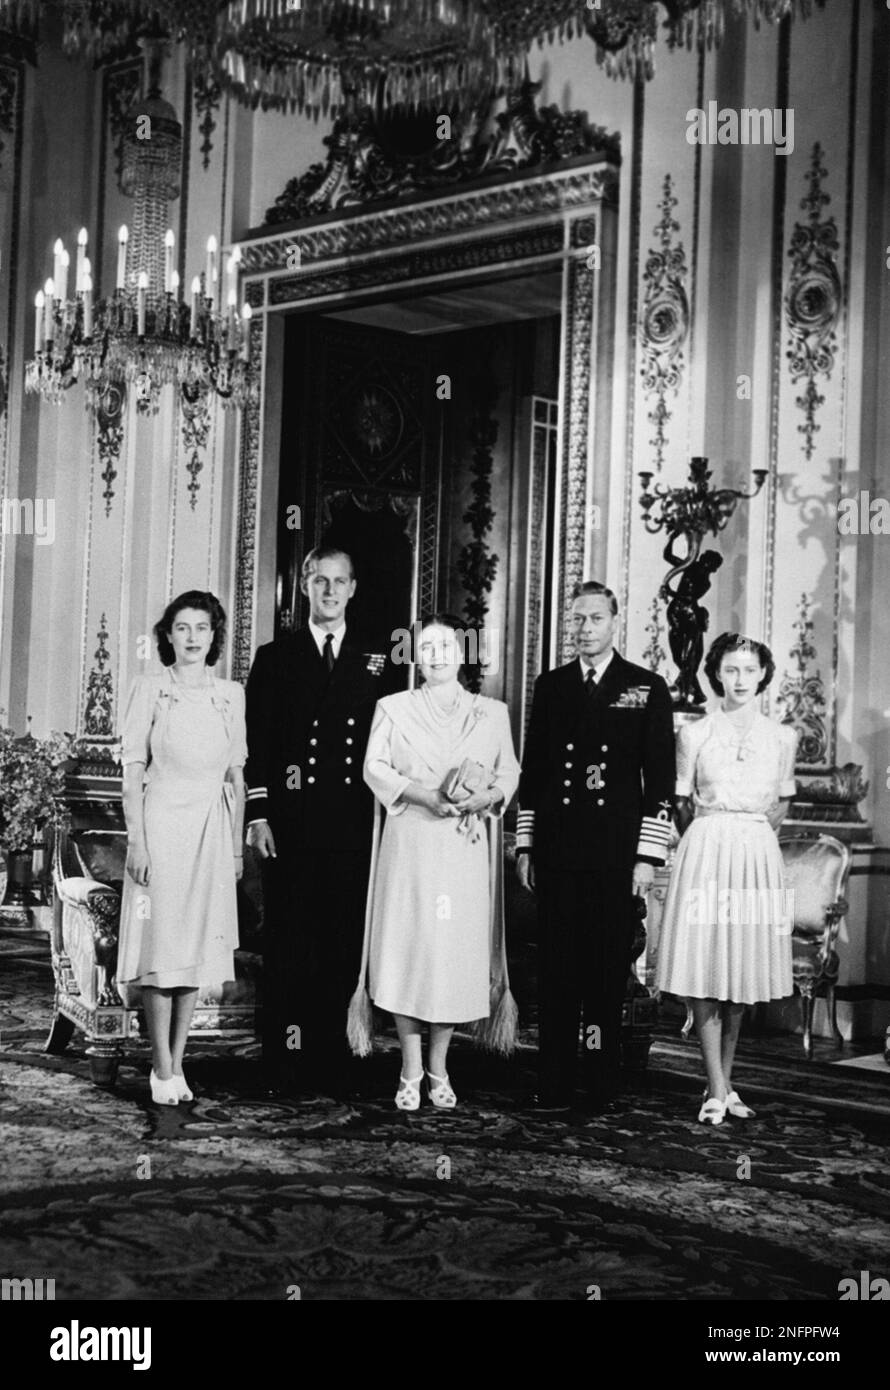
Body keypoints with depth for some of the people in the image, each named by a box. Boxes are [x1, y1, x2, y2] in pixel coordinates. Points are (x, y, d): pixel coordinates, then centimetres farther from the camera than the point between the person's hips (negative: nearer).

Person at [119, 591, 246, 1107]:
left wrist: (238, 845, 8)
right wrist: (137, 839, -10)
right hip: (162, 823, -3)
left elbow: (237, 774, 11)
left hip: (212, 830, 3)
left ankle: (176, 1064, 14)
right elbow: (133, 769, -2)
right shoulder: (151, 688, -1)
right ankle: (164, 1069, 3)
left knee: (198, 948, 5)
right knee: (161, 946, -3)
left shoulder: (231, 694, 8)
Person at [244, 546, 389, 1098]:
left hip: (354, 822, 1)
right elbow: (257, 742, 4)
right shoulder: (275, 658, 8)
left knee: (346, 942, 2)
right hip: (291, 822, -1)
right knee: (288, 942, 0)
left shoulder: (375, 664, 12)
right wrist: (258, 814, -4)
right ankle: (287, 1063, 6)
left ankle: (335, 1065, 9)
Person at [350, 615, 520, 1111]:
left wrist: (487, 797, -11)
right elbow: (374, 767, 1)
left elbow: (510, 772, 11)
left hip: (467, 848, 1)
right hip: (409, 843, -1)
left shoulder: (493, 713, 13)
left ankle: (439, 1070, 12)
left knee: (458, 950, -1)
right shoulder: (394, 708, 10)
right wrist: (421, 794, -14)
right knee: (406, 948, -4)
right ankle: (411, 1072, 5)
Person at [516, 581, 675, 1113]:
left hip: (617, 854, -2)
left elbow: (661, 778, 1)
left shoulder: (647, 688, 5)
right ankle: (554, 1086, 8)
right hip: (556, 852, 2)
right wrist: (525, 845, 8)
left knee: (609, 969, 1)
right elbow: (532, 770, 14)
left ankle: (603, 1085, 10)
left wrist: (649, 855, -5)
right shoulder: (550, 687, 12)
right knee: (556, 969, 3)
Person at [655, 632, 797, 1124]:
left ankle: (723, 1082, 16)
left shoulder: (782, 737, 7)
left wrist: (750, 833, 12)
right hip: (705, 852, -2)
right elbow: (681, 806, 11)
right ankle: (718, 1092, -3)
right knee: (704, 971, -6)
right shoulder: (695, 734, 2)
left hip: (757, 857, 2)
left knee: (743, 972, 5)